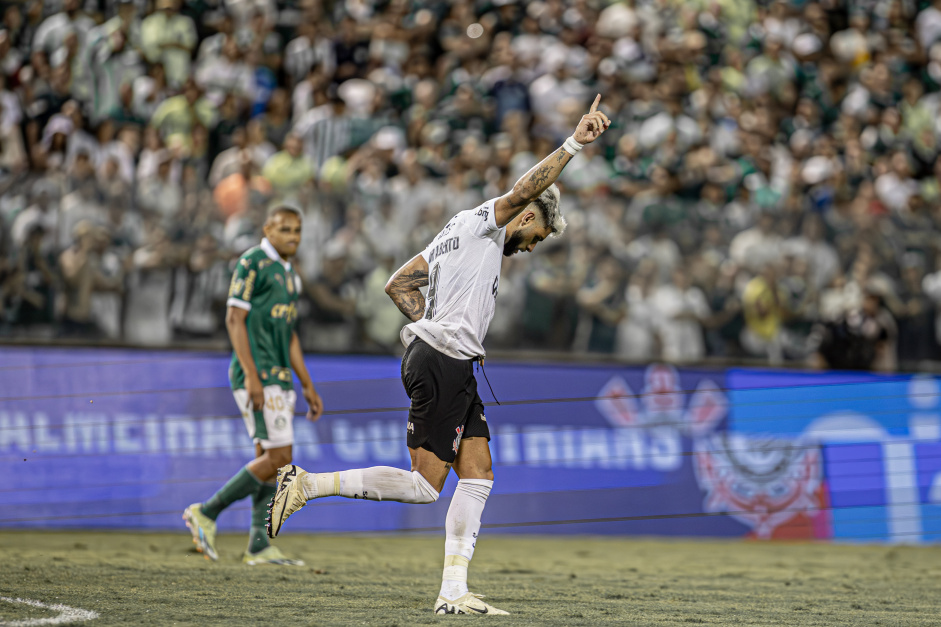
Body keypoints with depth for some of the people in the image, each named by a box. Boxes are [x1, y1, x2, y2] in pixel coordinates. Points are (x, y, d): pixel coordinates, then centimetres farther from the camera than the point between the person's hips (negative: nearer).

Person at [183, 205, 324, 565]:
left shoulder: (289, 275, 19)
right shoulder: (252, 263, -8)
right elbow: (234, 319, -14)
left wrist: (308, 386, 21)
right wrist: (252, 376, -21)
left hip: (279, 377, 9)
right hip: (256, 376, -9)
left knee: (269, 459, 6)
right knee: (278, 457, -14)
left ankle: (258, 546, 7)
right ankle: (206, 514, -6)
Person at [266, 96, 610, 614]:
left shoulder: (457, 234, 24)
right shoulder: (484, 221, -1)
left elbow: (398, 284, 23)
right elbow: (525, 189, -22)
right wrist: (573, 143, -27)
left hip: (453, 366, 10)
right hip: (443, 363, -10)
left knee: (478, 474, 5)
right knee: (423, 487, -10)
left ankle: (454, 593, 3)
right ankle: (306, 483, -8)